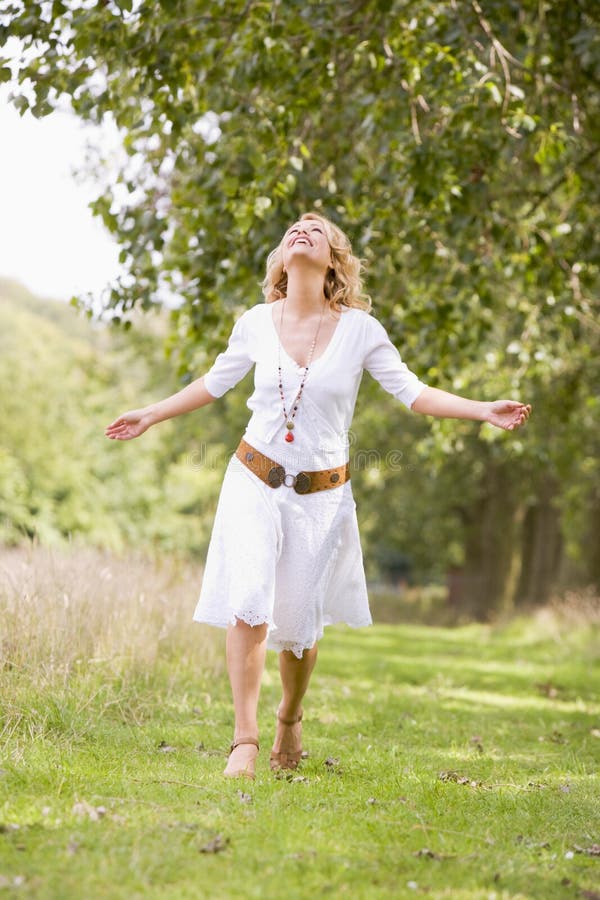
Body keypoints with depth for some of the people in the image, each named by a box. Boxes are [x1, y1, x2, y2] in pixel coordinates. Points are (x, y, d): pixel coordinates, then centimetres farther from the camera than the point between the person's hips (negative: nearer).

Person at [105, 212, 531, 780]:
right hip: (255, 482, 0)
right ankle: (244, 740, -9)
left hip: (321, 495, 0)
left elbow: (412, 393, -3)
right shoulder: (256, 324, -3)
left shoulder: (359, 329, -7)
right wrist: (152, 415, 22)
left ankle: (290, 717, 36)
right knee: (249, 606, -16)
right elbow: (215, 382, 15)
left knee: (298, 624, 7)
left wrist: (487, 411, -13)